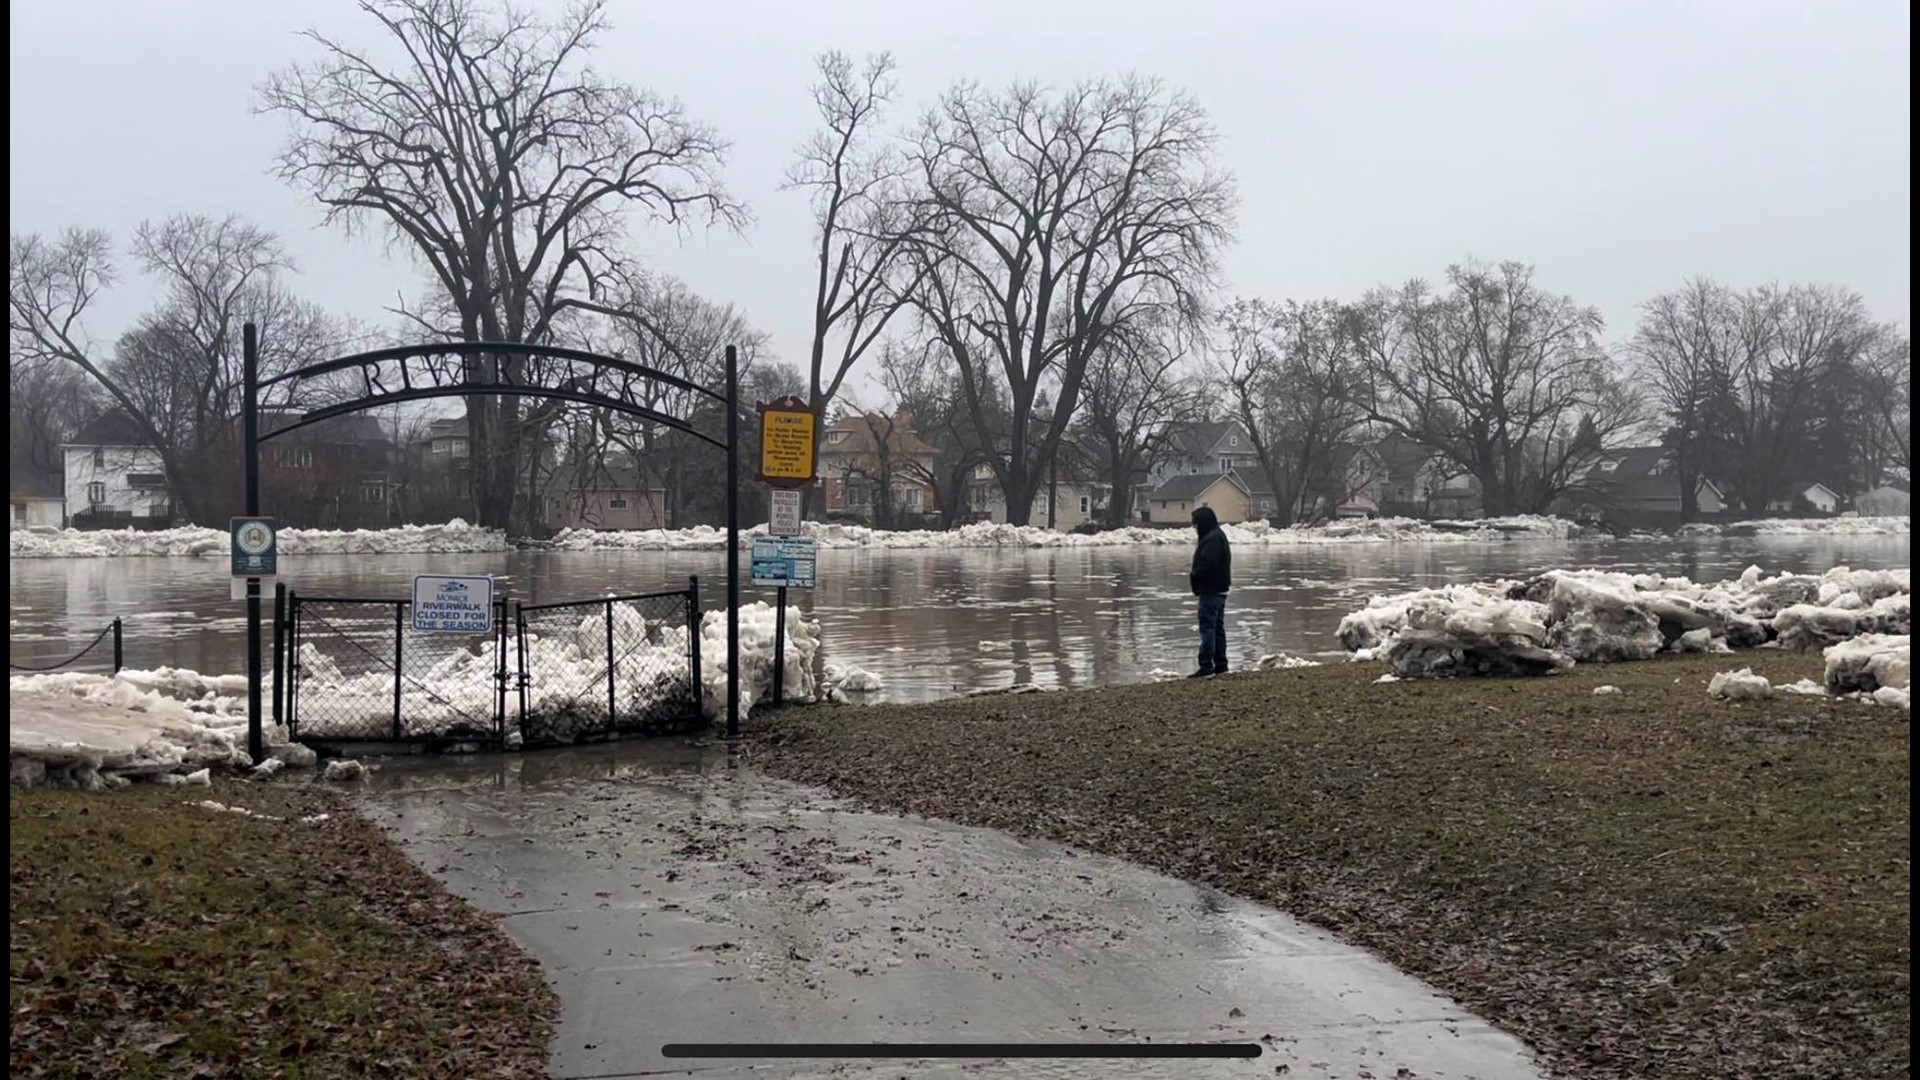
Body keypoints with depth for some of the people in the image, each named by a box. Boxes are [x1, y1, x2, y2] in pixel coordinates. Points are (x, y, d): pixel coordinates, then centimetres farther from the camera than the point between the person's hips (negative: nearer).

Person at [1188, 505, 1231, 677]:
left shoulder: (1212, 539, -18)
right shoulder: (1218, 535, 16)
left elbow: (1208, 565, -26)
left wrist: (1193, 577, -11)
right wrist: (1195, 576, 9)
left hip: (1210, 591, -11)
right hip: (1219, 589, 11)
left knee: (1207, 627, -9)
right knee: (1217, 627, 14)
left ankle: (1206, 666, -9)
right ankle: (1220, 665, 18)